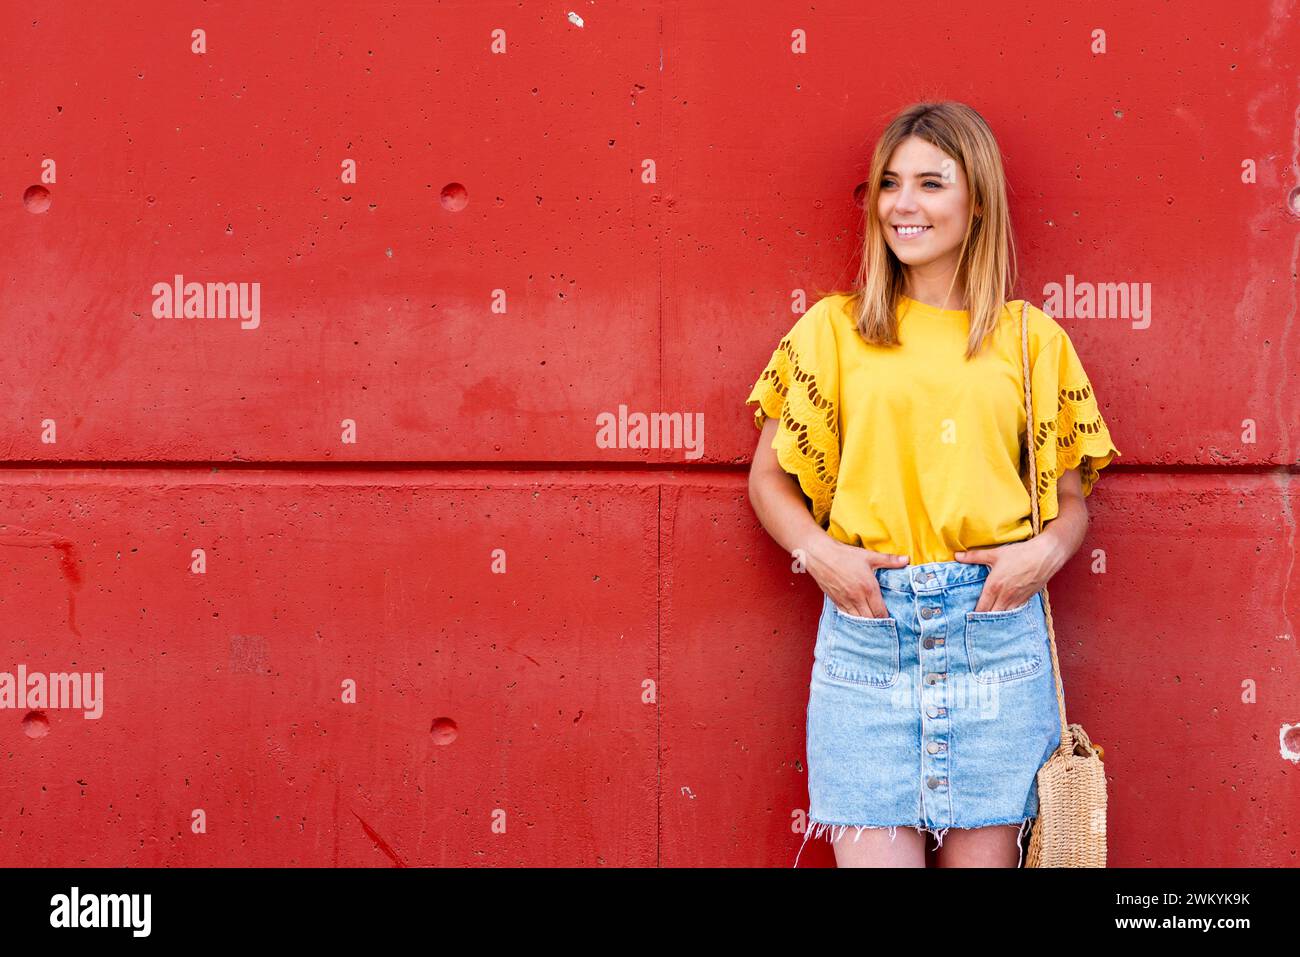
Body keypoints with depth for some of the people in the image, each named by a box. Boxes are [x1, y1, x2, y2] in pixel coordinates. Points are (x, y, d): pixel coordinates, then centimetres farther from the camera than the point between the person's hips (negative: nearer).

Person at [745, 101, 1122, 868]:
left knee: (983, 853, 5)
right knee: (874, 852, -4)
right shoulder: (835, 328, 7)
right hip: (866, 628, 0)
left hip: (996, 630, 1)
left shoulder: (1031, 339, 8)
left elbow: (1071, 500, 14)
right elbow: (769, 477, 10)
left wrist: (1046, 552, -7)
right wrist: (818, 551, -7)